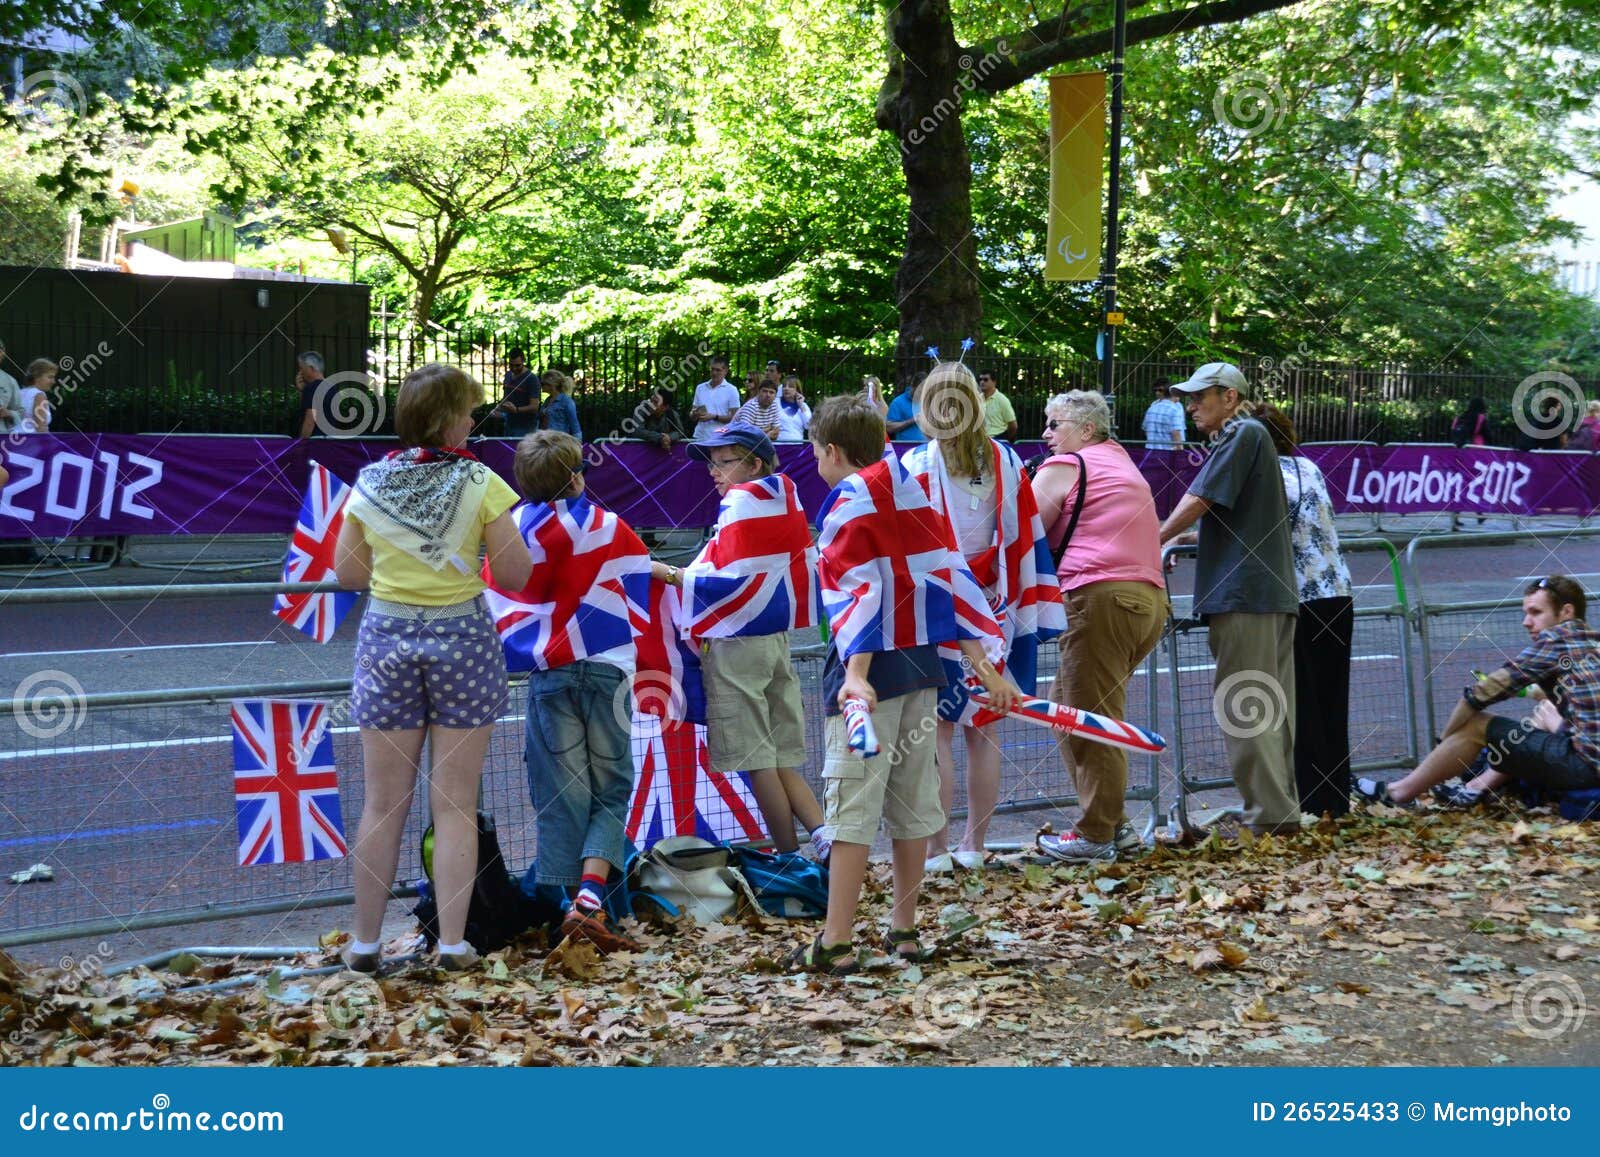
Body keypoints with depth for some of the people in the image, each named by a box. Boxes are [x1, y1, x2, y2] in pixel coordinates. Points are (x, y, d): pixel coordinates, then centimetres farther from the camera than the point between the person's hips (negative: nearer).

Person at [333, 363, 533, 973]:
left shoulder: (369, 484, 0)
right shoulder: (480, 484, -9)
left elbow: (346, 572, 6)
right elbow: (515, 576, -9)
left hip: (386, 637, 3)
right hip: (462, 638, -2)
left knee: (383, 803, 10)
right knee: (455, 804, 5)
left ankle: (366, 942, 15)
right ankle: (452, 943, 6)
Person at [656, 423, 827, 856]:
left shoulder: (741, 504, -12)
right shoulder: (786, 500, 11)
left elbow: (732, 582, -19)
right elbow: (804, 568, 14)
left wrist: (670, 574, -14)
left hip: (738, 642, -8)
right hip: (777, 638, 9)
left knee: (756, 760, -1)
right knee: (780, 758, 12)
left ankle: (790, 857, 3)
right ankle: (822, 832, -3)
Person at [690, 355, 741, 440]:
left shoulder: (732, 390, 0)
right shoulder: (700, 388, 14)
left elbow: (734, 417, -5)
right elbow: (692, 417, 17)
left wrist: (714, 417, -15)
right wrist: (695, 414, -7)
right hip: (699, 437, 4)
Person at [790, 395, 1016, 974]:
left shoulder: (847, 505, -8)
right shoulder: (915, 493, 12)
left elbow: (861, 594, -19)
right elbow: (951, 574, 11)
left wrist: (856, 674, -26)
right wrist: (979, 659, 12)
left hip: (869, 668, -7)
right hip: (922, 664, 7)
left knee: (851, 805, -7)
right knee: (912, 801, 13)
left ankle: (836, 944, -7)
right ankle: (904, 929, 22)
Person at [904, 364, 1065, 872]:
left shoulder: (918, 464, -11)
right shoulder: (1006, 461, 2)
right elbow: (1026, 540, 6)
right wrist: (1026, 614, 11)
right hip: (992, 612, 4)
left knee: (936, 733, 1)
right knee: (983, 730, 11)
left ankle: (935, 849, 1)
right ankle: (974, 846, 17)